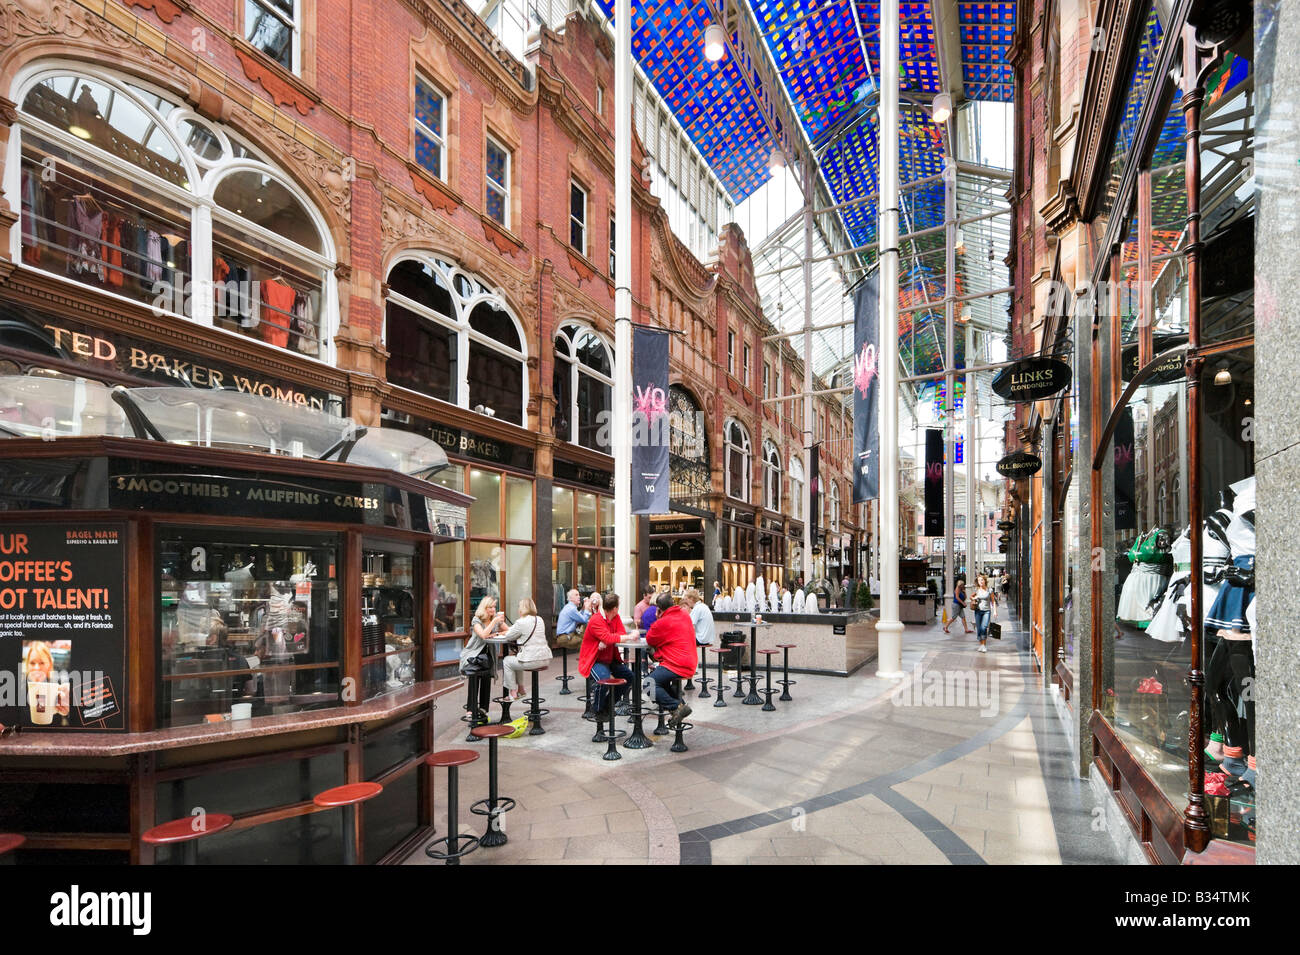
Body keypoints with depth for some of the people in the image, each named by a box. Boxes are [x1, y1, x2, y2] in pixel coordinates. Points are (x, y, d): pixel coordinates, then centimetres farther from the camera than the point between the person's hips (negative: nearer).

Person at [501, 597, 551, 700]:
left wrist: (512, 627, 14)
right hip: (545, 658, 8)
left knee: (506, 662, 17)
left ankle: (513, 692, 19)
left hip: (531, 660, -8)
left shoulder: (521, 622, -14)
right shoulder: (539, 620, 10)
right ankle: (520, 689, 38)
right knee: (516, 659, 32)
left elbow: (508, 637, -3)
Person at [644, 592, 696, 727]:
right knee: (654, 674, 24)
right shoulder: (685, 614, 10)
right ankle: (680, 703, 16)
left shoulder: (663, 622, -15)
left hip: (677, 666, -9)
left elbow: (649, 639, 0)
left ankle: (678, 706, -14)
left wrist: (657, 619, 5)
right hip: (689, 664, 9)